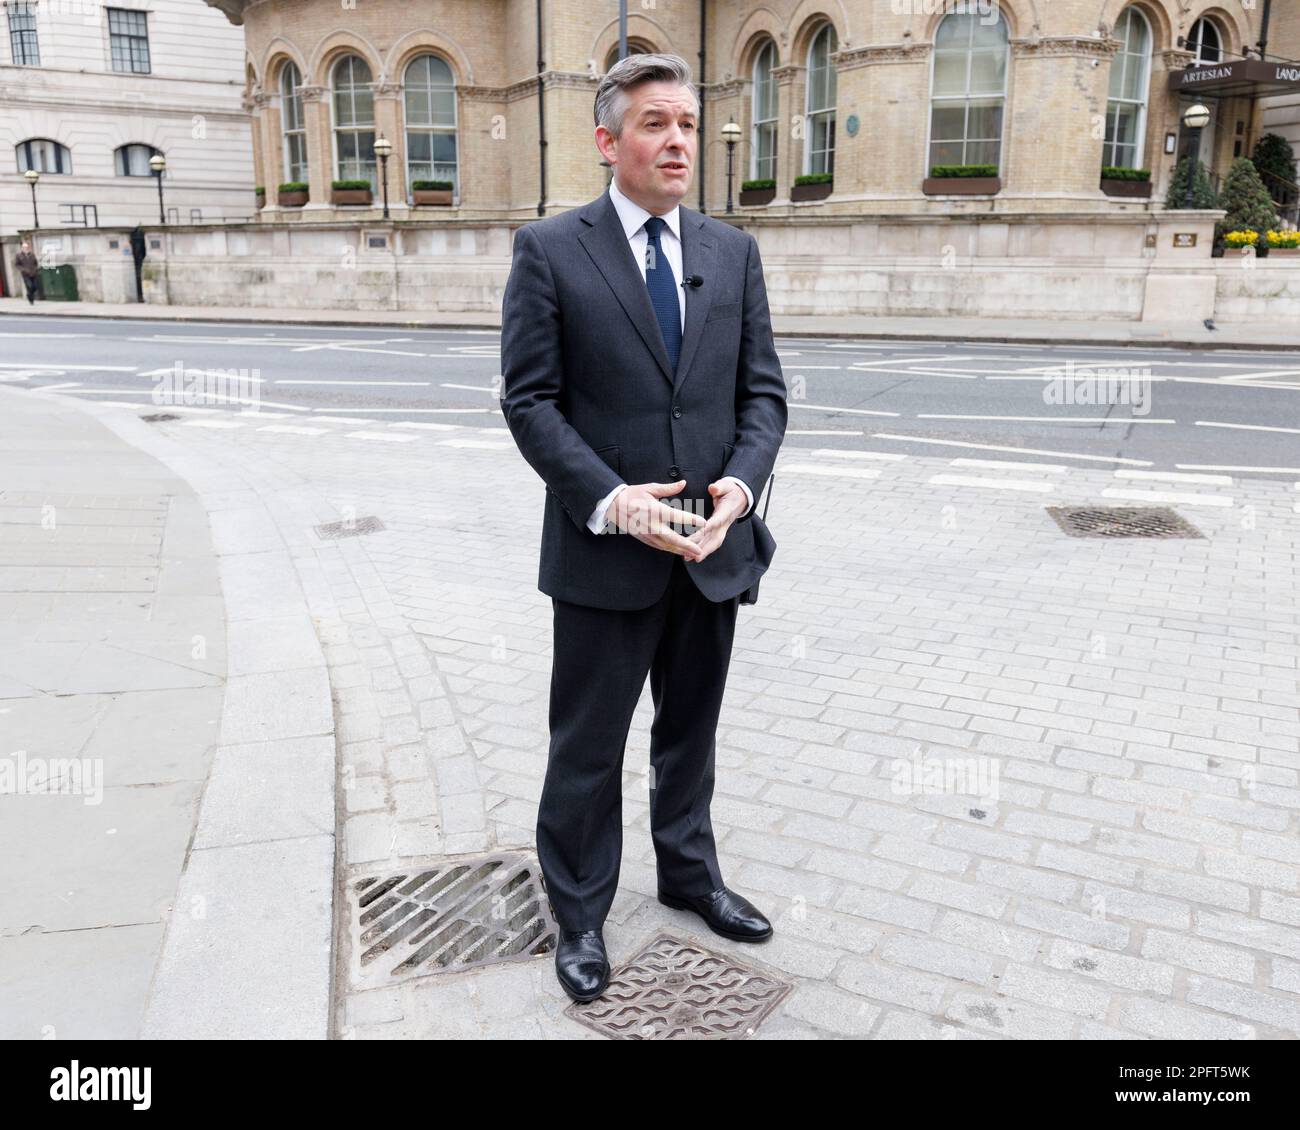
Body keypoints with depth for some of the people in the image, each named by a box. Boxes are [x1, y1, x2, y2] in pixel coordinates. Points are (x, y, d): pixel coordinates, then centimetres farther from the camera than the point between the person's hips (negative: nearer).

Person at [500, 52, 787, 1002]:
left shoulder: (733, 252, 7)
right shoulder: (550, 250, -5)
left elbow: (763, 390, 5)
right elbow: (530, 401, -9)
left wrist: (740, 482, -13)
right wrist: (611, 499, -20)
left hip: (713, 544, 4)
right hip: (604, 551, -4)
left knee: (692, 731, 20)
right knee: (587, 747, 9)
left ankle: (689, 872, 43)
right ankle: (580, 915, 30)